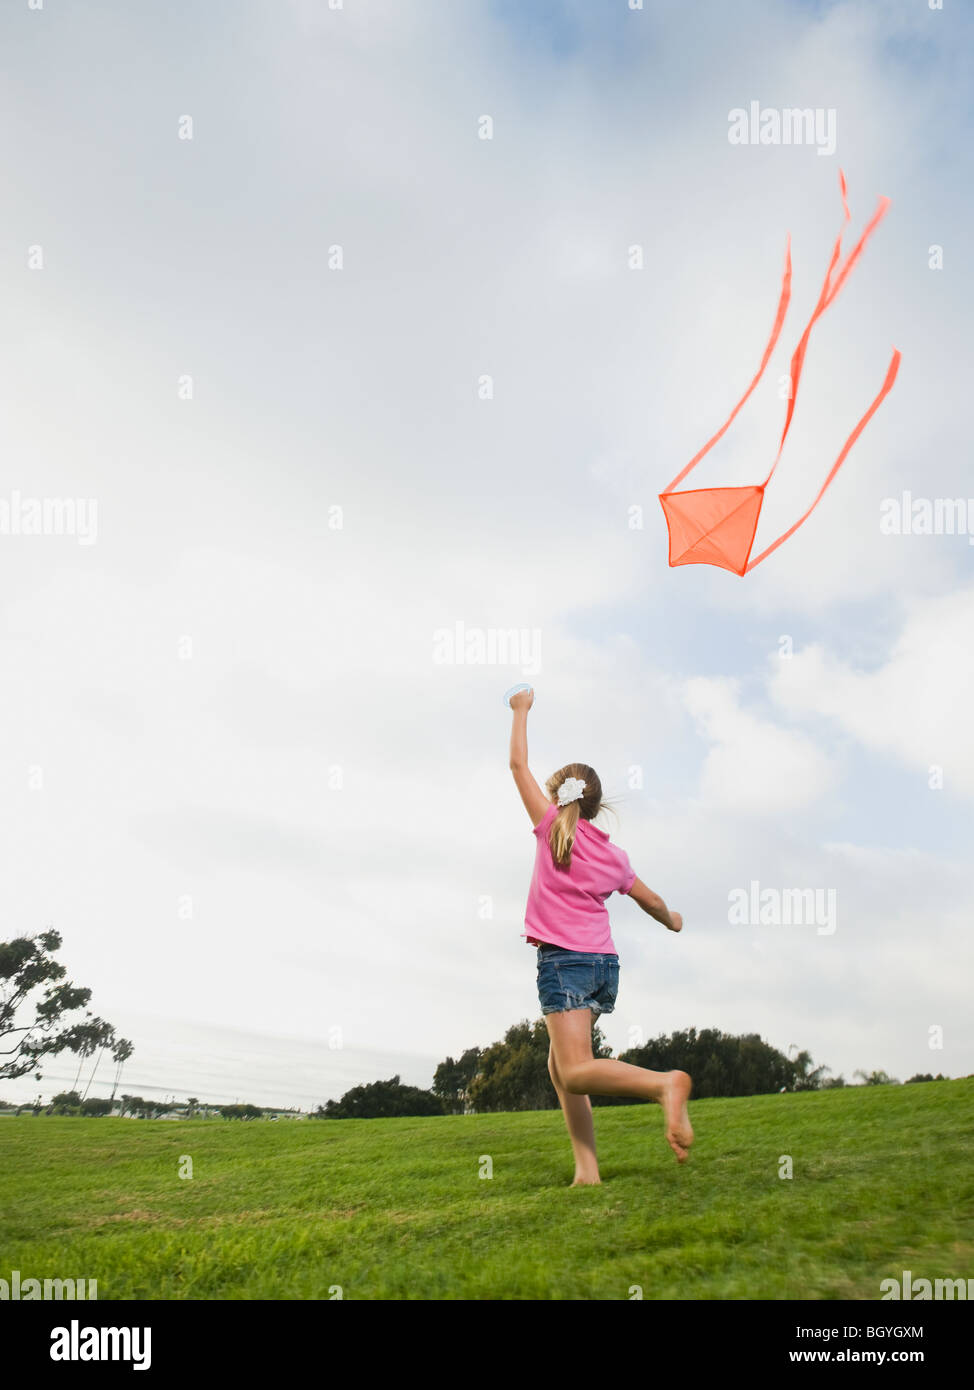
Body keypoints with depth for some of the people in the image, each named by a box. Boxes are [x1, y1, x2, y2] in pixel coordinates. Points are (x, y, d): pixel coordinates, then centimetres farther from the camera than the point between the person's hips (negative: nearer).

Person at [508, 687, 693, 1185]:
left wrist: (521, 710, 19)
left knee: (576, 1072, -12)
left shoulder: (553, 827, 0)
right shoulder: (614, 855, 13)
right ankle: (586, 1171, 8)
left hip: (563, 959, -6)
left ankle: (664, 1082, -33)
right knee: (559, 1066, 16)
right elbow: (651, 901, 26)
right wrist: (672, 920, 48)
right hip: (604, 962, 6)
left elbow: (519, 766, 7)